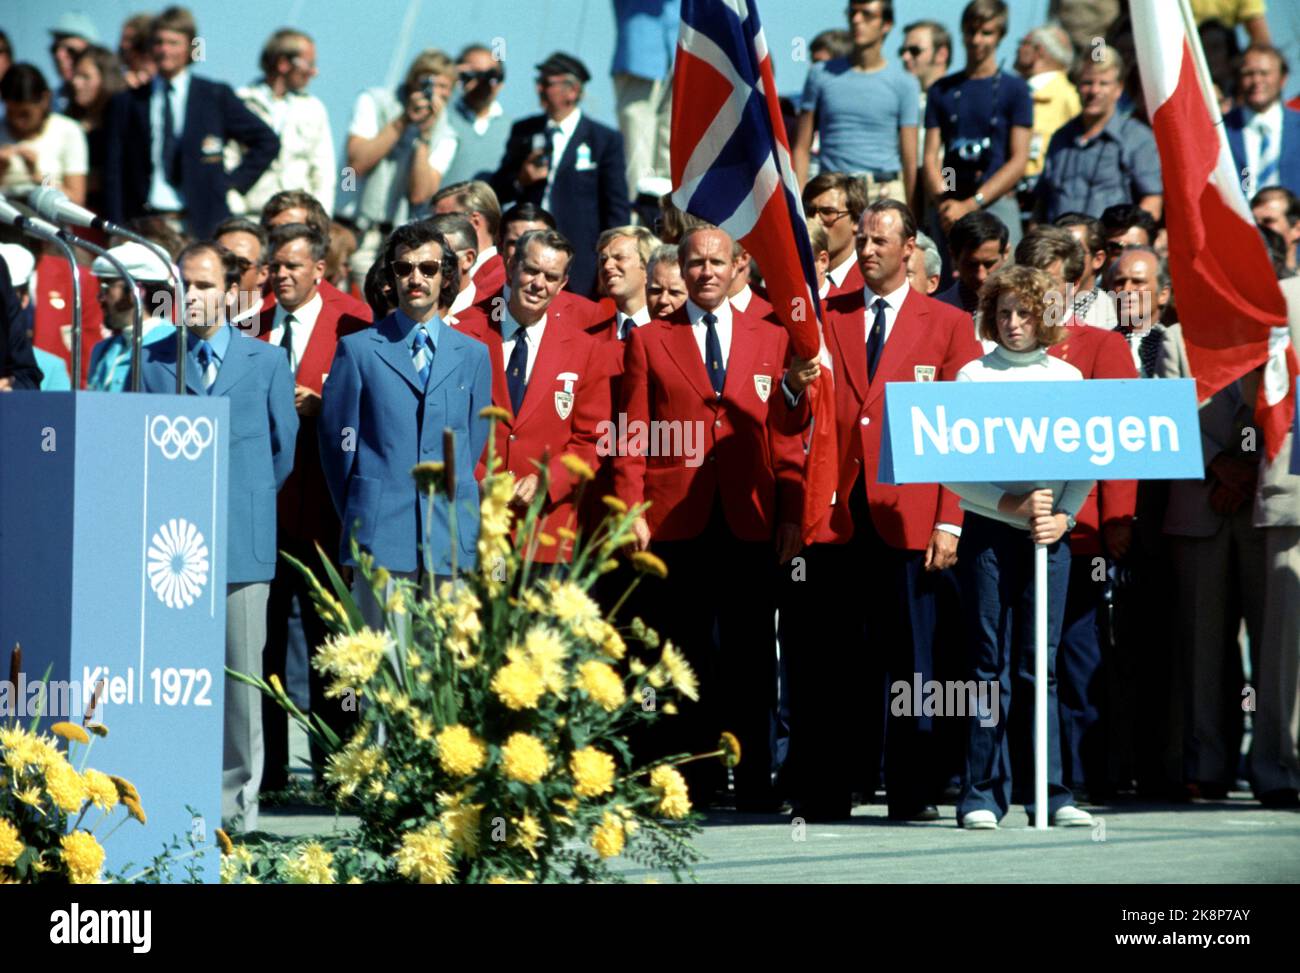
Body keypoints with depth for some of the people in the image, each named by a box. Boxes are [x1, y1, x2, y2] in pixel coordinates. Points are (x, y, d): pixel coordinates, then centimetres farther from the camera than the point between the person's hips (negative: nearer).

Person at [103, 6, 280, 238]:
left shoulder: (216, 96, 8)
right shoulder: (126, 103, 10)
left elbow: (267, 141, 12)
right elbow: (115, 175, 8)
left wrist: (234, 182, 4)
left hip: (202, 227, -1)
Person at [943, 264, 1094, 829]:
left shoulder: (1068, 379, 10)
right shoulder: (973, 377, 4)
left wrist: (1061, 517, -8)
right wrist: (1014, 504, -12)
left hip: (1049, 534, 1)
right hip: (987, 530, -1)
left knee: (1039, 666, 1)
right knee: (990, 665, -2)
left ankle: (1049, 792, 3)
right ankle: (984, 793, -1)